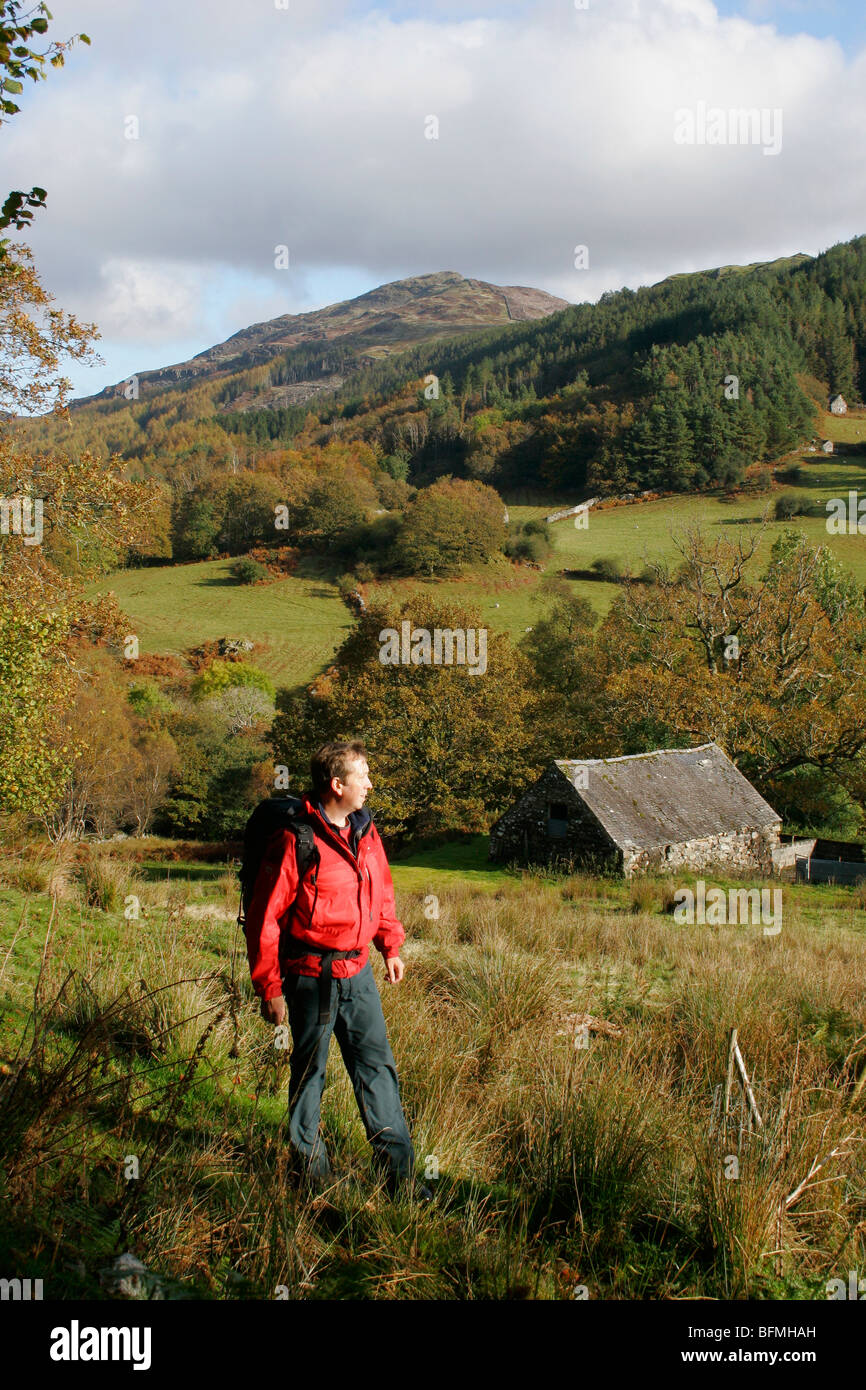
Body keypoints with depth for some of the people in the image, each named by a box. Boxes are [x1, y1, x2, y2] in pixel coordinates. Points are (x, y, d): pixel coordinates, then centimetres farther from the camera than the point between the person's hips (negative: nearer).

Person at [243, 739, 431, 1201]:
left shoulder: (365, 831, 7)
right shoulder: (295, 840, -16)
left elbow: (382, 893, 23)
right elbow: (265, 916, -14)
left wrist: (391, 946, 15)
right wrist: (269, 986, -13)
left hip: (357, 972, 7)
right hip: (310, 975, -6)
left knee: (378, 1066, 8)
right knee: (308, 1071, 8)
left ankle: (399, 1172, 15)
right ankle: (311, 1170, 23)